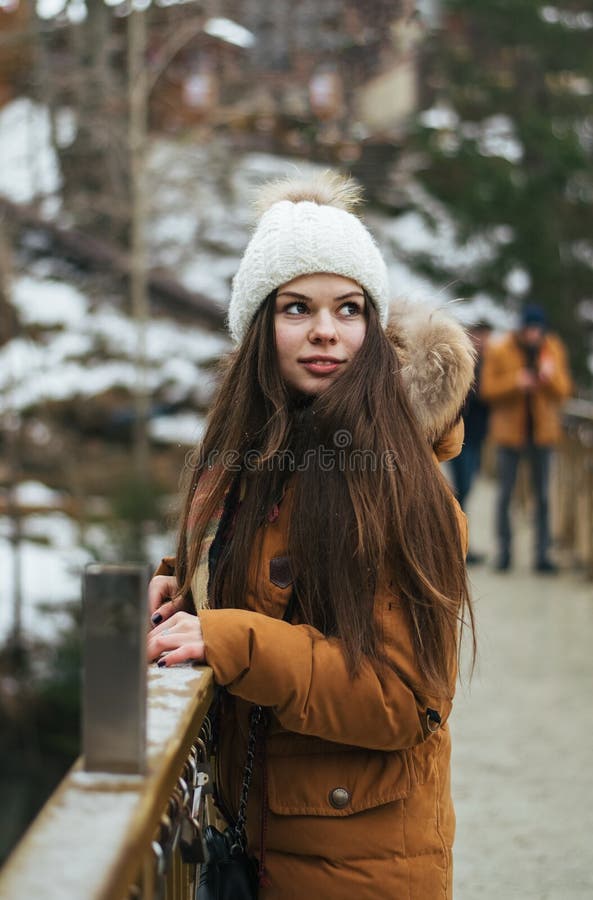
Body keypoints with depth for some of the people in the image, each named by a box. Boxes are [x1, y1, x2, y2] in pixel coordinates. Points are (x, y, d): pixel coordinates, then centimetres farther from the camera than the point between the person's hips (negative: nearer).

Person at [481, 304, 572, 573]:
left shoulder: (554, 349, 1)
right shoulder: (499, 350, -5)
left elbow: (564, 390, -1)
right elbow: (488, 390, -8)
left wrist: (552, 376, -22)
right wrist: (515, 382, -24)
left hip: (542, 431, 2)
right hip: (509, 431, -2)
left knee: (542, 495, 3)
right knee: (505, 493, 4)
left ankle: (542, 554, 8)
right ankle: (504, 551, 15)